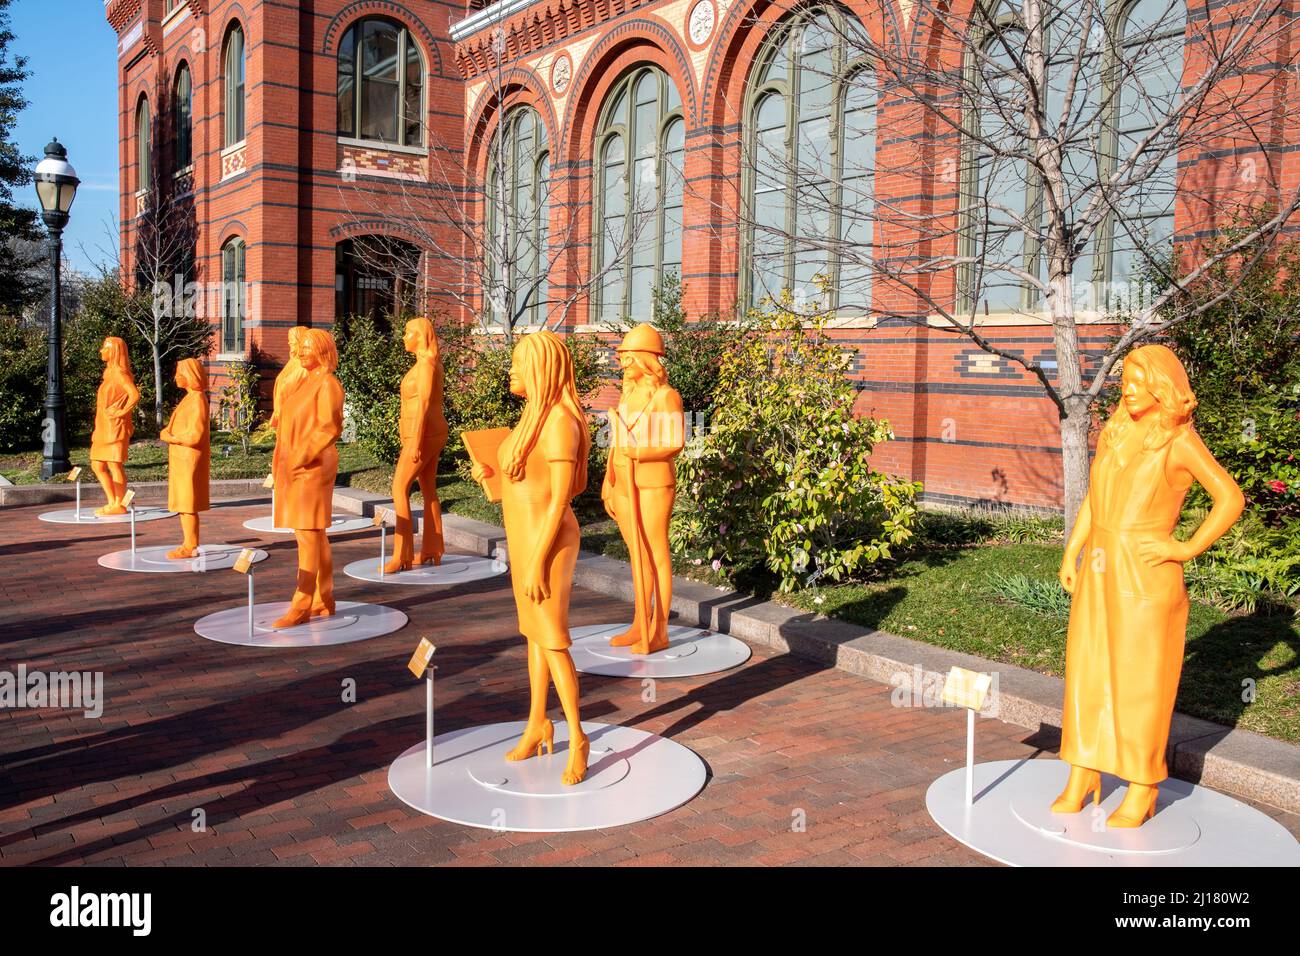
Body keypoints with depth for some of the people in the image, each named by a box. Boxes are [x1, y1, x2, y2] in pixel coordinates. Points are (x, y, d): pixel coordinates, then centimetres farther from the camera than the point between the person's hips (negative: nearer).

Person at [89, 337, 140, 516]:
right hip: (104, 428, 10)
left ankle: (119, 505, -1)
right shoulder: (110, 373, 17)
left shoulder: (119, 372, -11)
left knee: (115, 466, -6)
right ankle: (112, 502, 16)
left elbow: (135, 395, -24)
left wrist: (121, 412, -18)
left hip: (115, 428, -10)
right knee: (97, 466, 11)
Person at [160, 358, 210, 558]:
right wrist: (169, 433, 5)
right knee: (182, 504, 12)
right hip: (181, 458, 10)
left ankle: (190, 547, 0)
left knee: (187, 504, -6)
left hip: (190, 459, -10)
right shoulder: (190, 398, 15)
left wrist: (170, 437, -9)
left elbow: (194, 436, -20)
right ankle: (189, 545, 18)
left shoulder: (197, 400, -15)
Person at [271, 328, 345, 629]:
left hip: (312, 468, -9)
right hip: (295, 468, 9)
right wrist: (283, 462, 13)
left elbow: (329, 428, -19)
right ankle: (324, 601, 18)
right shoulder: (305, 382, 16)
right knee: (316, 535, 12)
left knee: (308, 535, -8)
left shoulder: (327, 384, -10)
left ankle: (301, 607, -7)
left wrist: (301, 458, -21)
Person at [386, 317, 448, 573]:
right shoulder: (429, 363, 14)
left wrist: (415, 442, -23)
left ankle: (402, 555, -9)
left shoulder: (426, 363, -16)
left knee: (399, 488, -9)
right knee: (428, 490, 11)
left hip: (423, 434, -10)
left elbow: (423, 404, -21)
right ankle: (432, 552, 15)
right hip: (432, 433, 10)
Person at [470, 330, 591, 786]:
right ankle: (537, 723, 31)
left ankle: (576, 737, 12)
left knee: (551, 641, -2)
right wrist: (492, 473, 9)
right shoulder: (536, 416, 8)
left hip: (546, 543, -9)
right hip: (526, 538, 9)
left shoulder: (560, 421, -21)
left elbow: (561, 498, -22)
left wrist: (537, 563, -21)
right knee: (535, 633, 17)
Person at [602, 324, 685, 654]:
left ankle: (659, 632, 7)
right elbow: (617, 444, 15)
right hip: (624, 486, 7)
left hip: (653, 484, -7)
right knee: (638, 556, 13)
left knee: (656, 556, 0)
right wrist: (608, 488, 15)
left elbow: (675, 444, -14)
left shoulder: (666, 396, -9)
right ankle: (640, 624, 23)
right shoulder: (628, 394, 12)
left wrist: (640, 453, -27)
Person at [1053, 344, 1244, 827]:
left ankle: (1142, 789, 15)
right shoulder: (1115, 433, 10)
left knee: (1140, 677, 2)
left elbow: (1231, 498, -14)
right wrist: (1071, 552, 10)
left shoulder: (1179, 441, -9)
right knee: (1086, 669, 8)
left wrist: (1188, 549, -12)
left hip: (1144, 574, -6)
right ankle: (1081, 777, 19)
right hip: (1099, 568, 6)